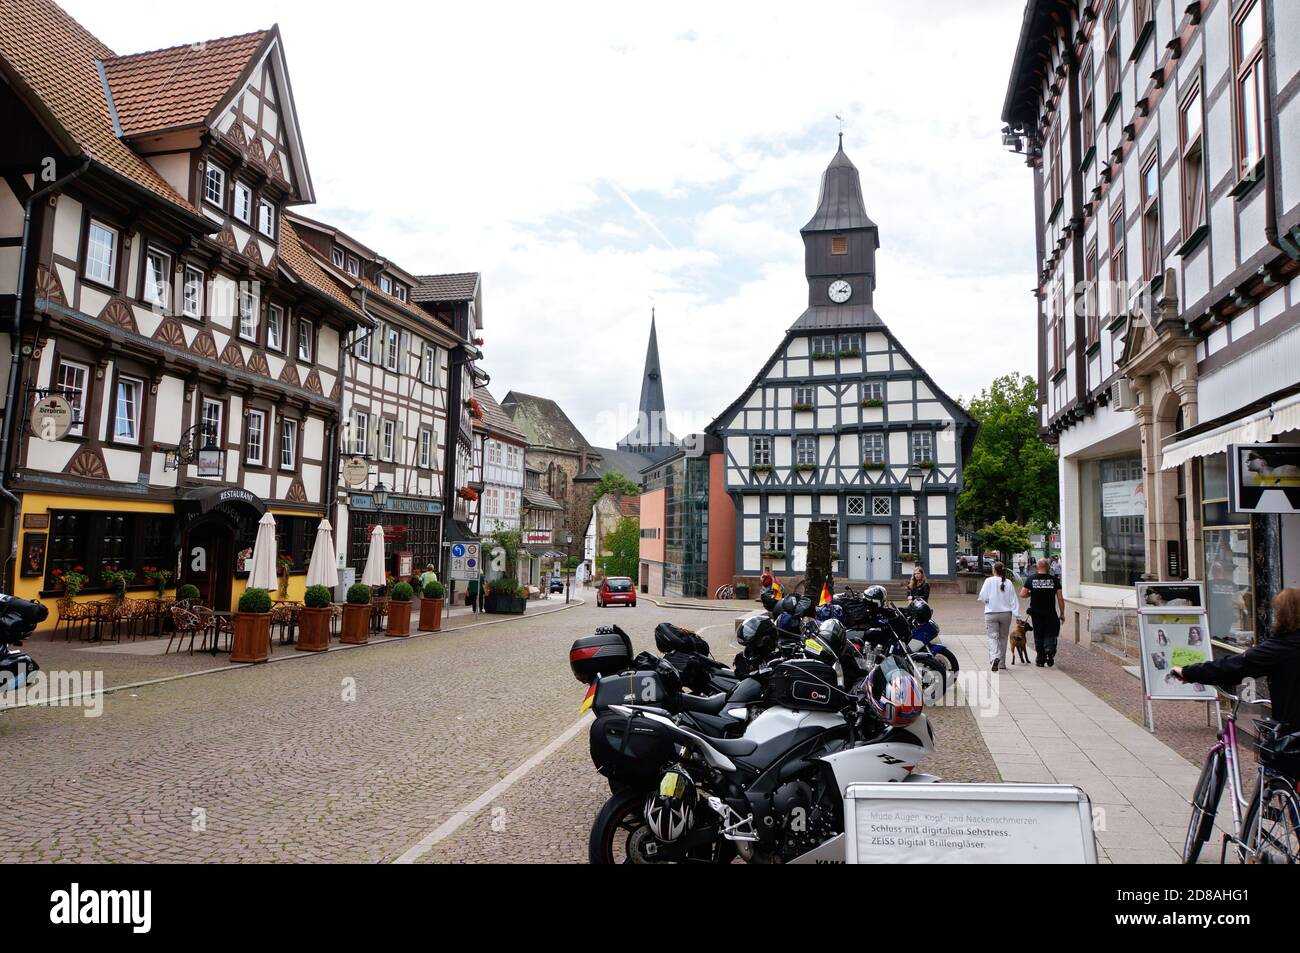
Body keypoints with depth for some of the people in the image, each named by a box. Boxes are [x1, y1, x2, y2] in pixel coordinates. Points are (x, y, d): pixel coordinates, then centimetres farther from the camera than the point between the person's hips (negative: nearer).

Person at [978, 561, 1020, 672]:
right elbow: (1013, 600, -1)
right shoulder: (1008, 583, 1)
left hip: (991, 613, -3)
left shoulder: (989, 581, -6)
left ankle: (995, 658, -27)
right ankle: (1002, 663, 22)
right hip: (1006, 613, 3)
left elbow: (983, 597, -9)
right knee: (1003, 638, 15)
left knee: (993, 637, -2)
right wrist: (1017, 615, -1)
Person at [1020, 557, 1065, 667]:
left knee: (1038, 637, 11)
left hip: (1036, 613, 1)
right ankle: (1050, 650, -18)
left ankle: (1040, 660, 13)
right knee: (1050, 634, 9)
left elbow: (1022, 595, -5)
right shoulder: (1054, 579, -2)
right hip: (1051, 613, -1)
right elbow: (1060, 598, -2)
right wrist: (1062, 614, 5)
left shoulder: (1031, 579, 0)